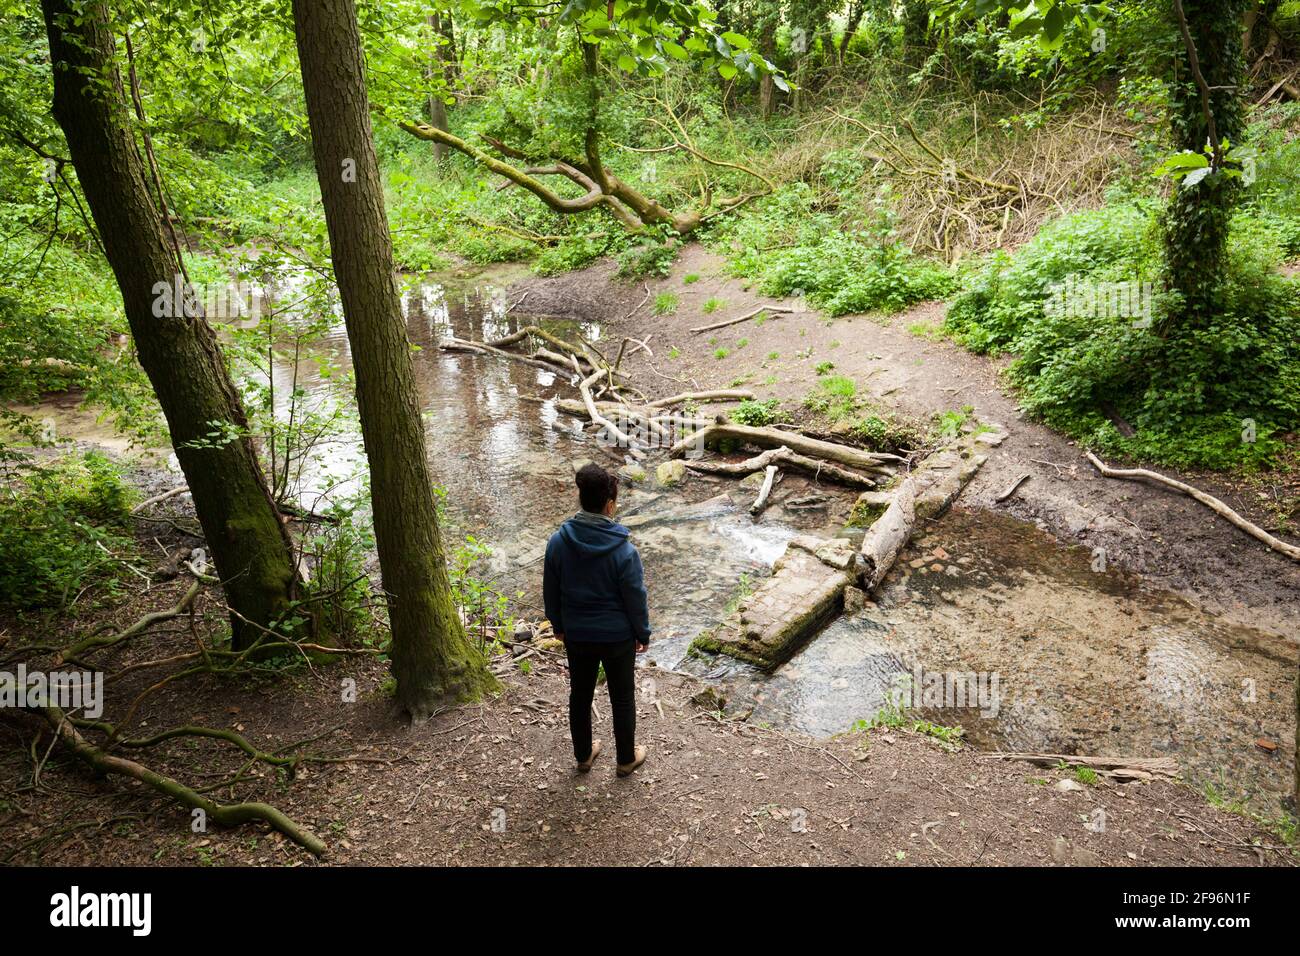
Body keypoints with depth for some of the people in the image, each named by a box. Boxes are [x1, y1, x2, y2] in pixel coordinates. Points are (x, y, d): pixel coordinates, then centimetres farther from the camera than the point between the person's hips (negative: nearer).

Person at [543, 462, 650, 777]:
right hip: (618, 637, -3)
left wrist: (558, 625, 16)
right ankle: (627, 758, 34)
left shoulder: (557, 542, -13)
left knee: (580, 695, 21)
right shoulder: (624, 550, -24)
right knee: (622, 698, 17)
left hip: (577, 636, 3)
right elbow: (636, 598, -14)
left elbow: (550, 592, -1)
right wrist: (643, 634, 3)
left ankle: (583, 755, 39)